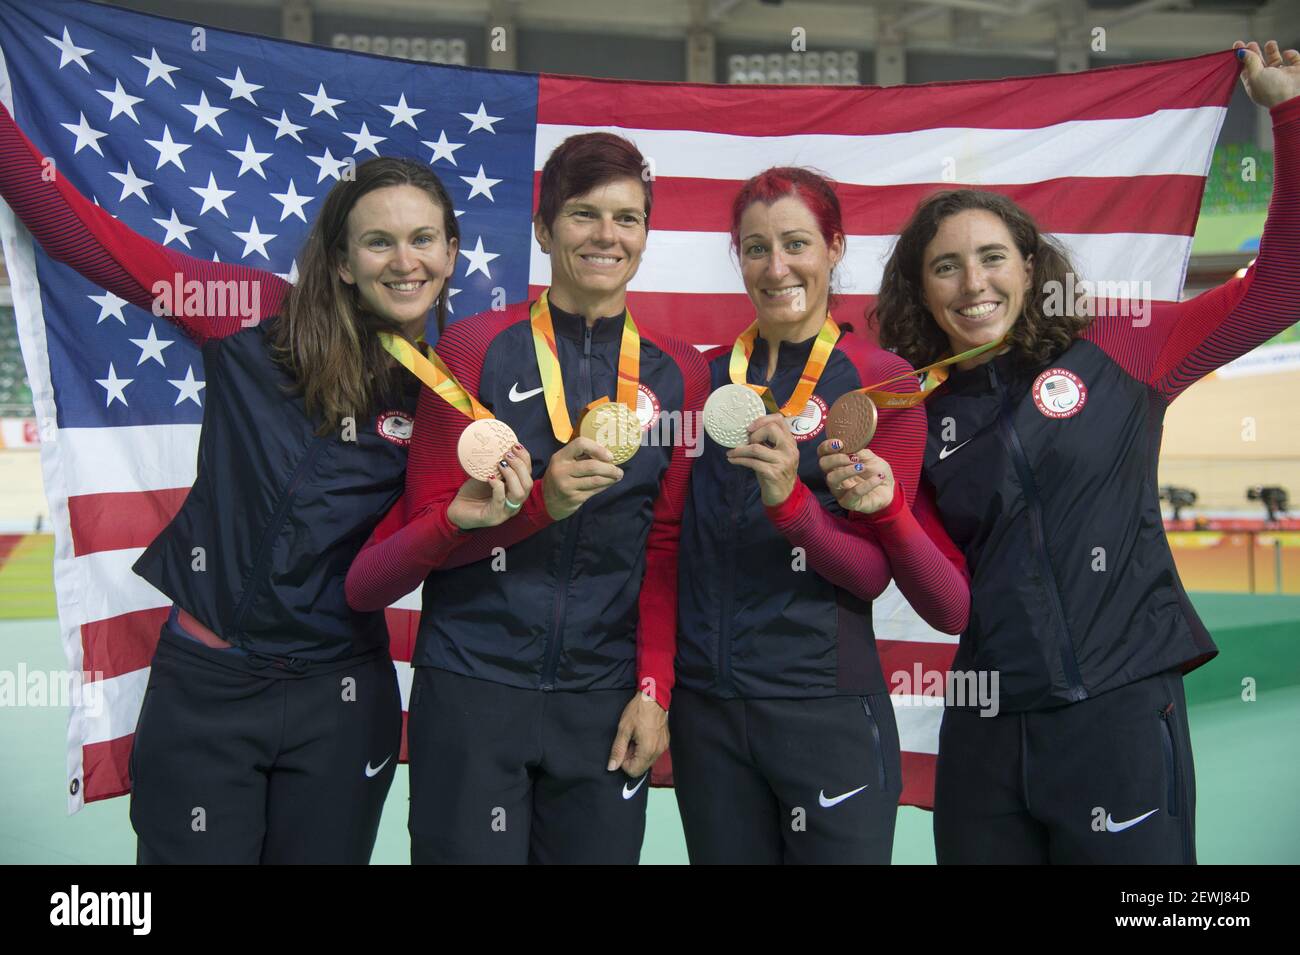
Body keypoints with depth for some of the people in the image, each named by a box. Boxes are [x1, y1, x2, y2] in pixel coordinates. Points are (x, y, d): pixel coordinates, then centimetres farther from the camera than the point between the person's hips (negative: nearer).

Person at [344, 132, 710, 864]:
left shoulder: (677, 372, 4)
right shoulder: (476, 347, -2)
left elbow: (665, 548, 6)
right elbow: (429, 523, -3)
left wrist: (654, 689, -2)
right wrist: (541, 503, -20)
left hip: (603, 700, 2)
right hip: (471, 688, -2)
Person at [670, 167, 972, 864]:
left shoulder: (882, 380, -5)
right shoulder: (705, 377, 6)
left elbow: (872, 572, -8)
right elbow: (672, 539, 10)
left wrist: (790, 499, -25)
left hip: (826, 708, -3)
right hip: (705, 704, 4)